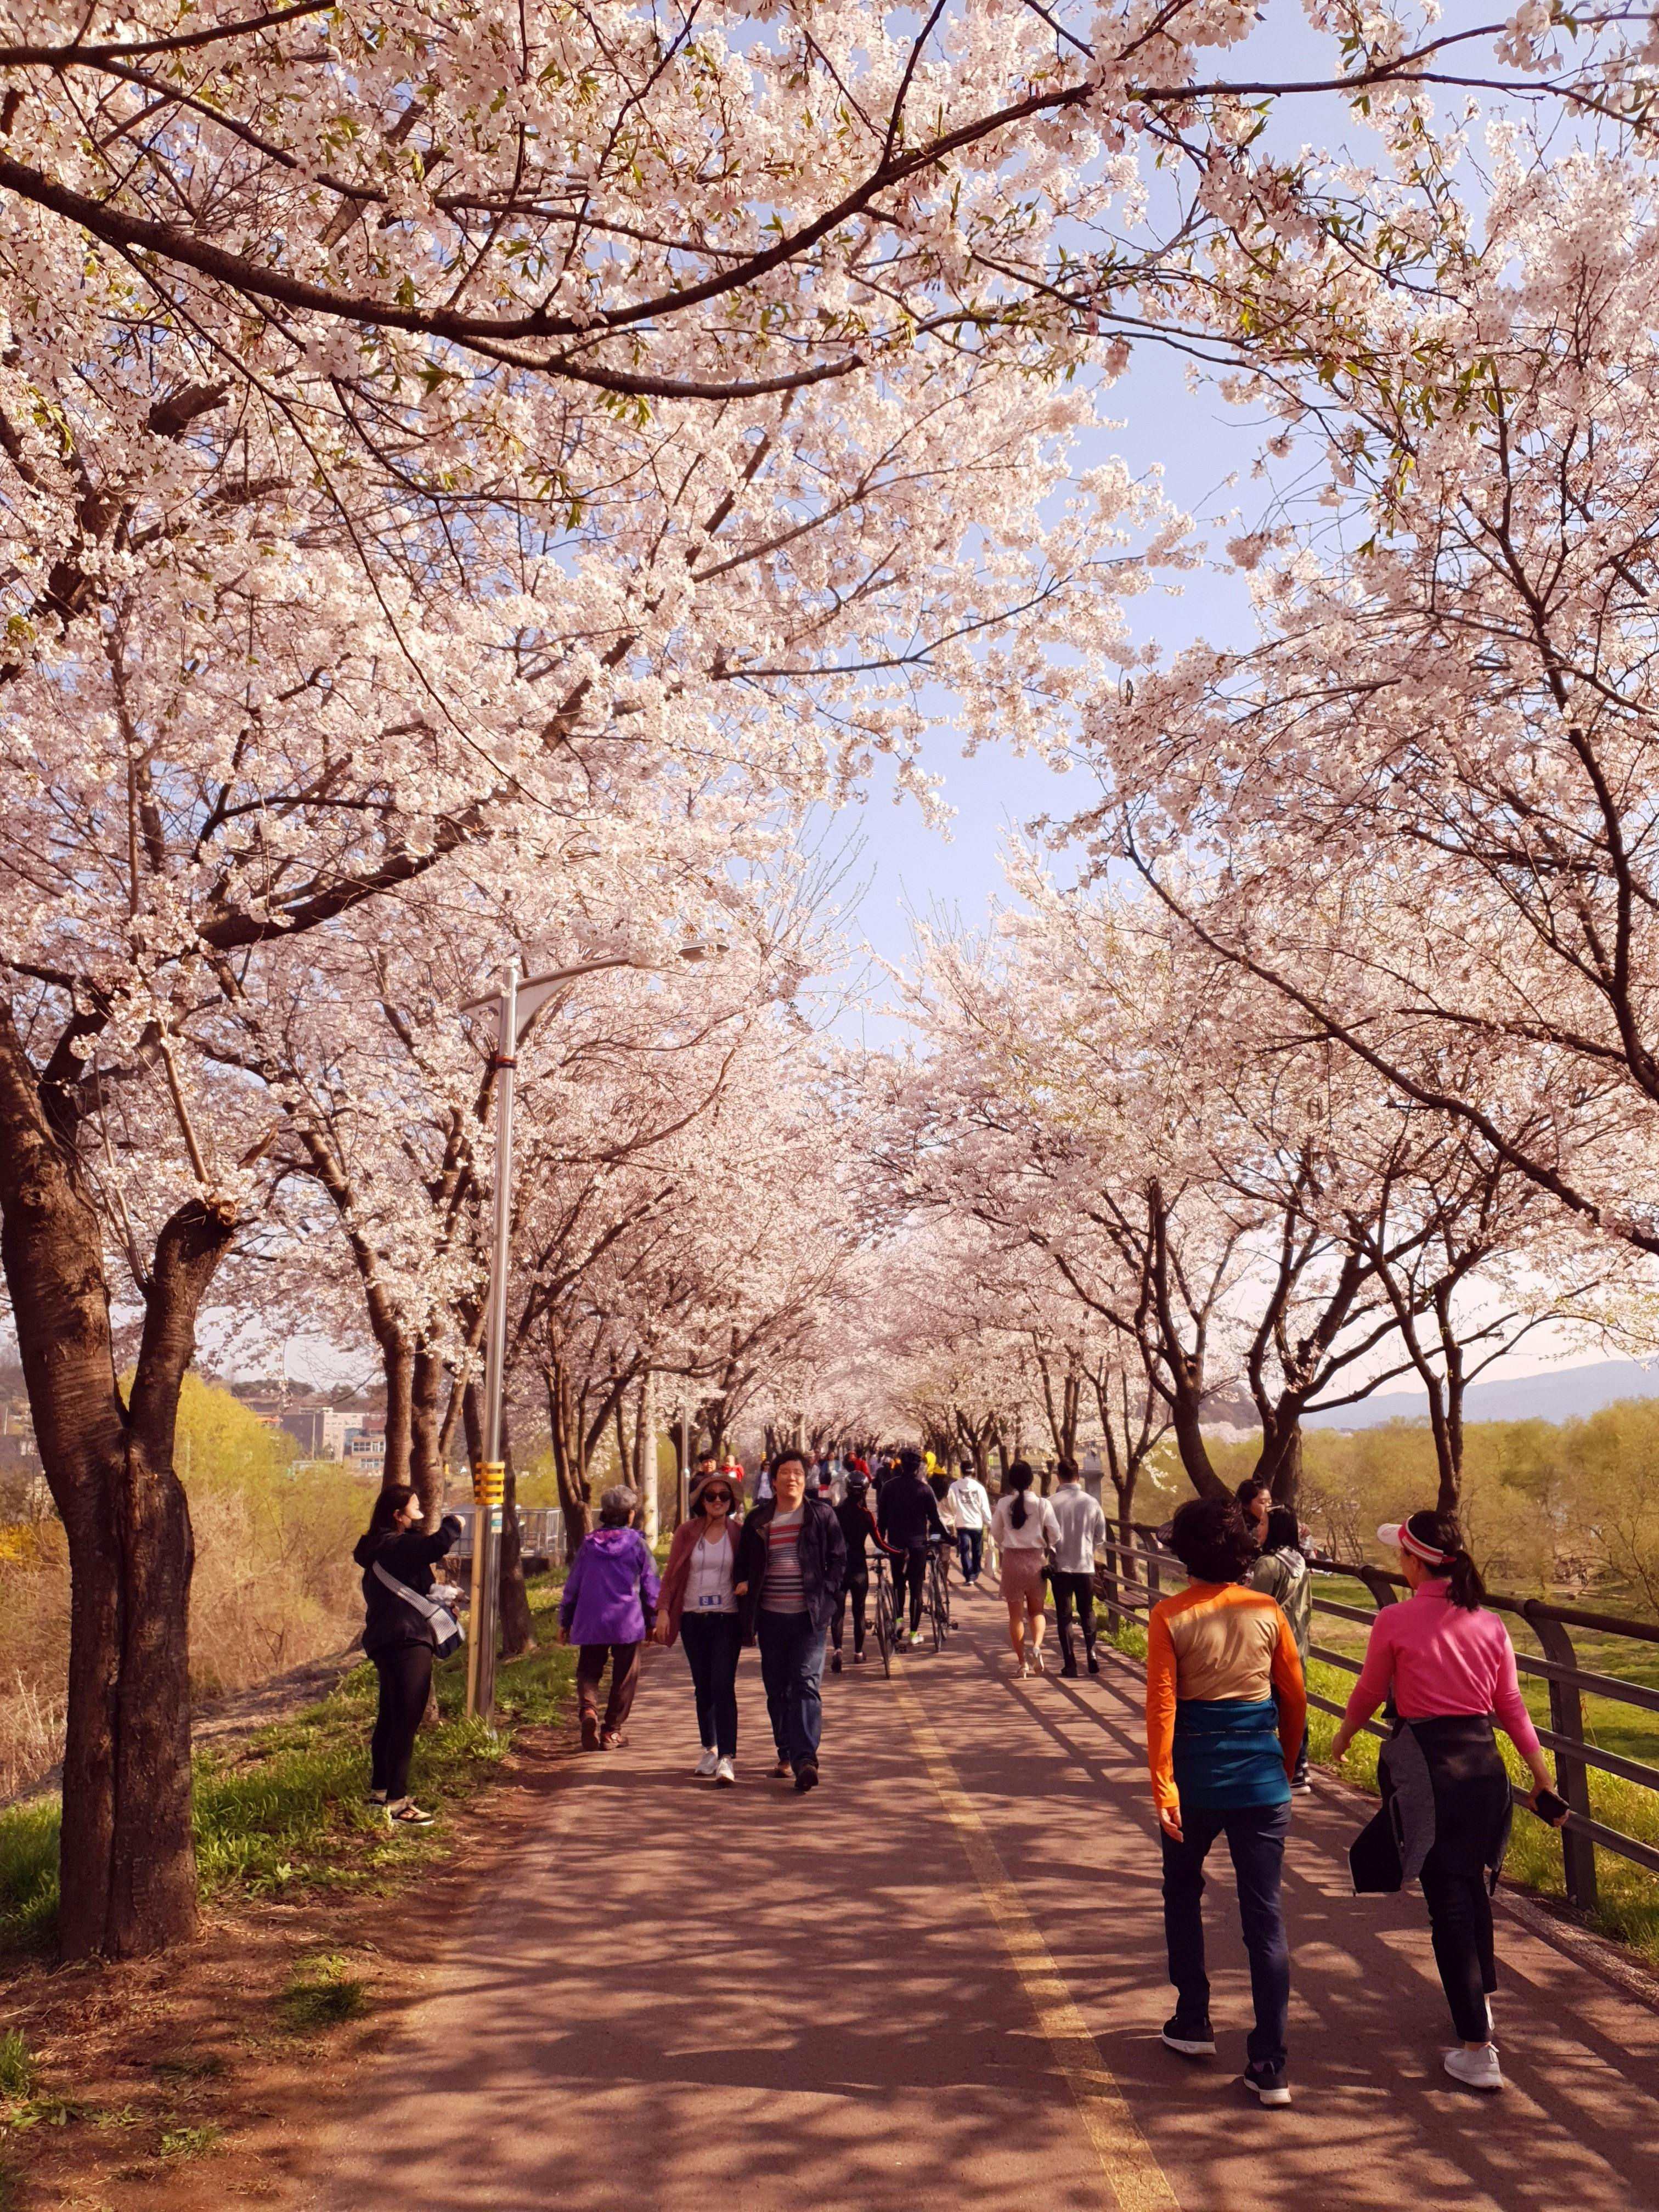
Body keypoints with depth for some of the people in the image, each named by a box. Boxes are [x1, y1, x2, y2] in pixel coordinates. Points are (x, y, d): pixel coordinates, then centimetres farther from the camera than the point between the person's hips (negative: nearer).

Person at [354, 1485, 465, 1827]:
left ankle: (380, 1789, 30)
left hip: (385, 1642, 11)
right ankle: (396, 1803, -8)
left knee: (389, 1719, 19)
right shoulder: (396, 1547, -18)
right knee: (405, 1724, -8)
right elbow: (439, 1545, -33)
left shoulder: (380, 1548, 14)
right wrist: (452, 1523, -14)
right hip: (406, 1644, -11)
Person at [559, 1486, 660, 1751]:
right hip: (627, 1622, -2)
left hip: (590, 1622, 2)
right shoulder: (637, 1544, -2)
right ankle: (612, 1732, 11)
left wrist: (565, 1621, 18)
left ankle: (588, 1709, -16)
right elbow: (651, 1587, 1)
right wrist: (652, 1621, 12)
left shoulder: (589, 1543, 4)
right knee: (624, 1677, 10)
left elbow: (572, 1585, 9)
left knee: (588, 1671, 12)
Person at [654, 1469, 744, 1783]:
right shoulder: (687, 1532, 2)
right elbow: (671, 1573, 5)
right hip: (692, 1619, 2)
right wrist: (663, 1610, -4)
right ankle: (709, 1750, 24)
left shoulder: (738, 1534, -1)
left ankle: (727, 1758, -10)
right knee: (702, 1687, 11)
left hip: (727, 1619, -2)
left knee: (723, 1686, -10)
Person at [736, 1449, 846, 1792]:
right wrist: (742, 1584, -2)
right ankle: (786, 1755, 22)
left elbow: (838, 1561, 4)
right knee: (777, 1691, 9)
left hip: (809, 1617, -3)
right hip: (771, 1618, 3)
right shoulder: (757, 1520, 8)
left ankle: (805, 1760, -16)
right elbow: (744, 1564, 16)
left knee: (806, 1685, -12)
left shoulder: (822, 1515, 2)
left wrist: (824, 1594, -7)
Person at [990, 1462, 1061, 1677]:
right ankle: (1036, 1647, -8)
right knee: (1036, 1610, 16)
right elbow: (1055, 1534, -6)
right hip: (1035, 1560, 0)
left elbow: (996, 1533, 4)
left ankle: (1023, 1663, 12)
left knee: (1016, 1614, 10)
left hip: (1011, 1560, 0)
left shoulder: (1003, 1504, -7)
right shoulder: (1042, 1504, -10)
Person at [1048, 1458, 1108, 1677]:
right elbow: (1101, 1537, 3)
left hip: (1060, 1567, -2)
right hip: (1085, 1566, 2)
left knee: (1064, 1615, 7)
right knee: (1087, 1612, 18)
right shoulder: (1092, 1503, -5)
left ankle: (1069, 1663, 4)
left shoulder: (1051, 1503, -11)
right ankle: (1091, 1654, 4)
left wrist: (1049, 1559, 7)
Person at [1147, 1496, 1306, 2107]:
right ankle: (1269, 2066, 6)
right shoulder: (1268, 1612, -2)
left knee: (1183, 1894, 22)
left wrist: (1163, 1787, -10)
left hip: (1196, 1772, -1)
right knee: (1264, 1915, 6)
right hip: (1262, 1779, 2)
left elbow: (1162, 1707, -13)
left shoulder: (1170, 1617, -9)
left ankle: (1193, 2023, 29)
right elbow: (1295, 1698, 5)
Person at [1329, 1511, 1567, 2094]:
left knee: (1448, 1899, 0)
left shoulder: (1394, 1622, -11)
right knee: (1475, 1885, 25)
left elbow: (1368, 1694, 1)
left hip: (1425, 1765, -5)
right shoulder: (1490, 1624, 1)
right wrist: (1542, 1776, 17)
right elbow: (1510, 1704, 6)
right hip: (1483, 1761, 5)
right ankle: (1479, 2001, 44)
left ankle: (1477, 2050, 1)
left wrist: (1343, 1737, 20)